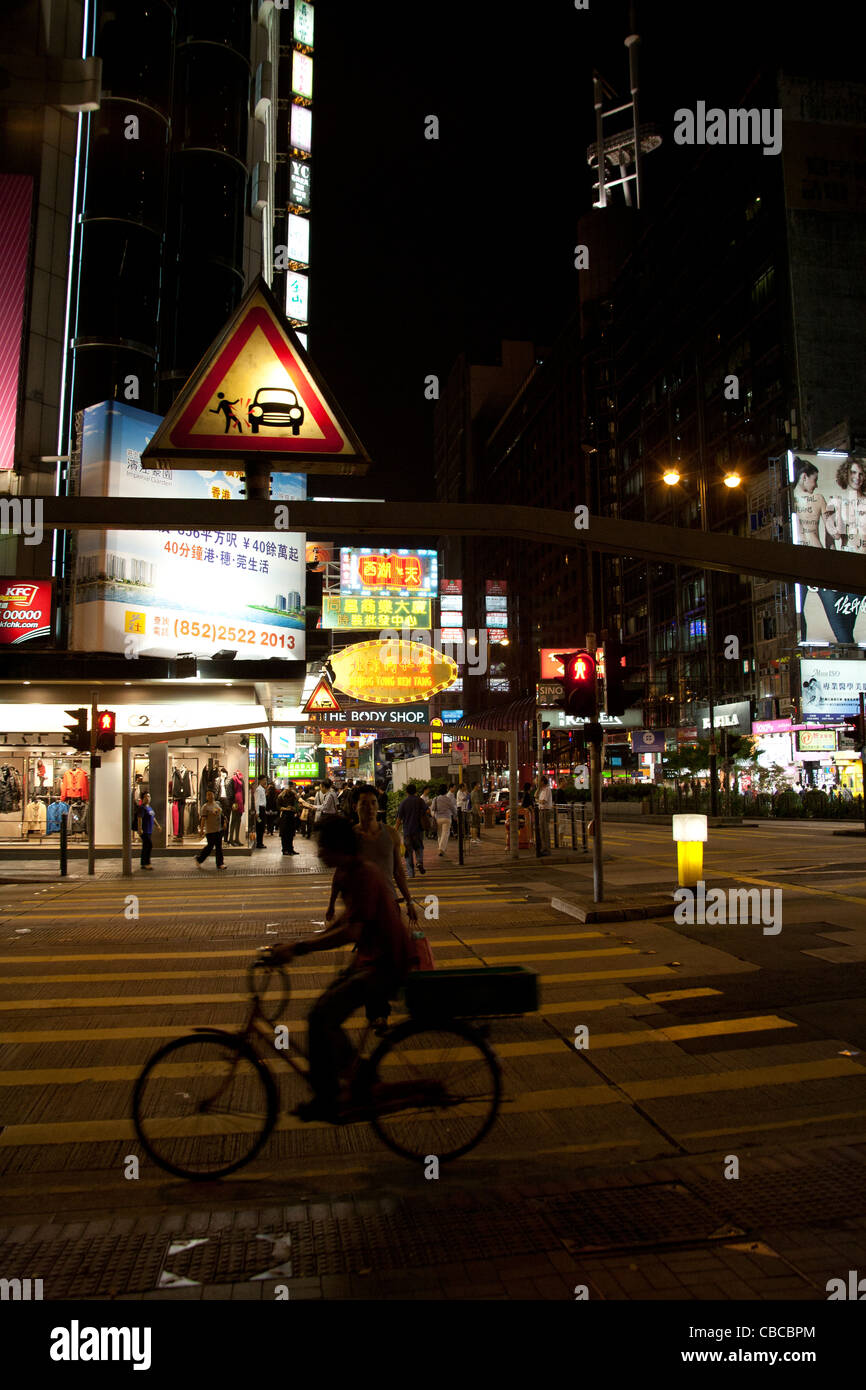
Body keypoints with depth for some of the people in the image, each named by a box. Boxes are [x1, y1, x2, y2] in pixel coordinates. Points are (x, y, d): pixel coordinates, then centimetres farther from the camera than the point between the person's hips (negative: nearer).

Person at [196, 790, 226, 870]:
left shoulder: (217, 803, 11)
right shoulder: (205, 807, -10)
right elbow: (203, 819, -14)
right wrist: (201, 829, -19)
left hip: (219, 829, 7)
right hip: (210, 830, -7)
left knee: (219, 847, 6)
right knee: (210, 846, -2)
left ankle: (220, 864, 9)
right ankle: (199, 859, 18)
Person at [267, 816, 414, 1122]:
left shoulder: (363, 875, -23)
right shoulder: (347, 873, 8)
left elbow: (351, 931, -29)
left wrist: (299, 948, -27)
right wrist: (310, 940, 13)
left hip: (385, 966, -10)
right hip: (369, 959, 10)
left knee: (320, 1017, -16)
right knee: (324, 1014, 13)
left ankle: (326, 1102, -2)